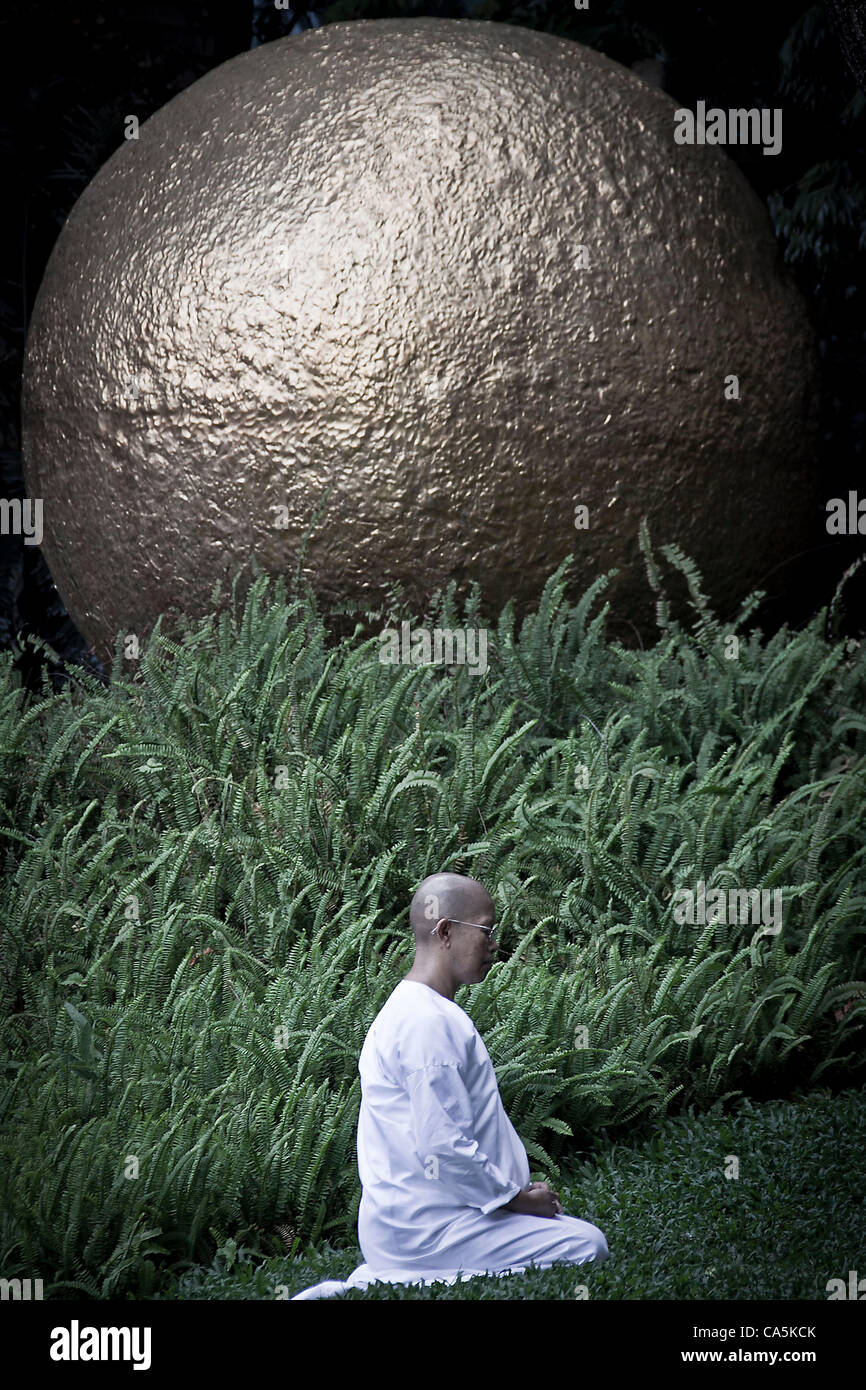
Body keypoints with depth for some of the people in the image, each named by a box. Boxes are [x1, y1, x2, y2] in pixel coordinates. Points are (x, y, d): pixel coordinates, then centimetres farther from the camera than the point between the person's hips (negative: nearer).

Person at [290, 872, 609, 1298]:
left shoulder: (408, 1009, 17)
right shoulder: (428, 1022, -17)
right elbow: (444, 1149, -23)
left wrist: (514, 1188, 14)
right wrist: (514, 1197, -10)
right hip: (425, 1227, -10)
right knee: (585, 1246, -12)